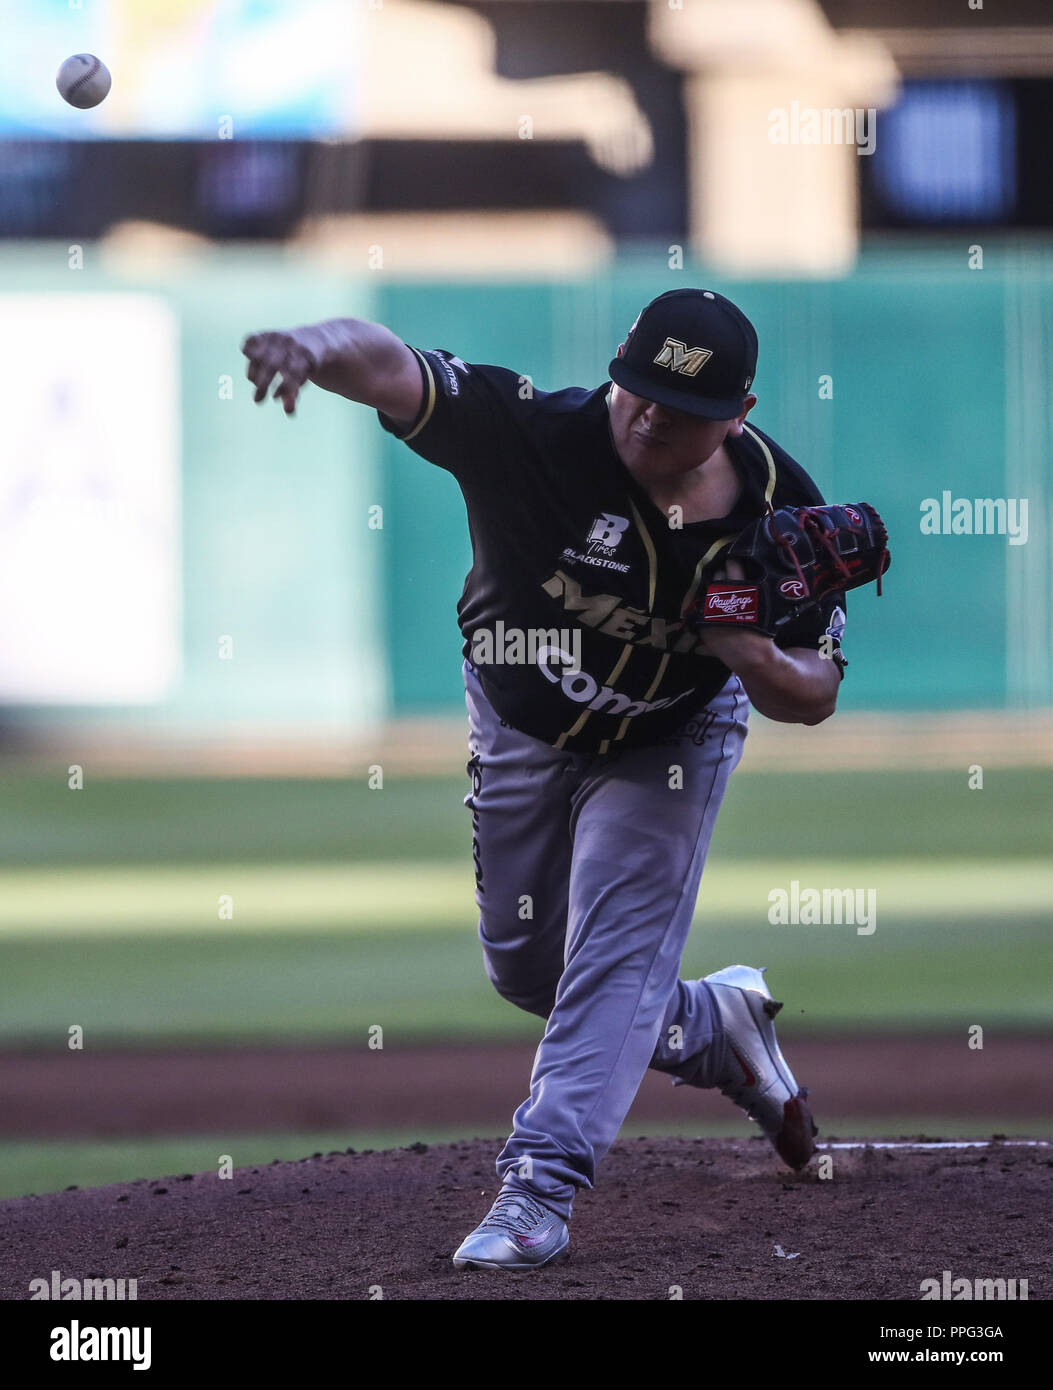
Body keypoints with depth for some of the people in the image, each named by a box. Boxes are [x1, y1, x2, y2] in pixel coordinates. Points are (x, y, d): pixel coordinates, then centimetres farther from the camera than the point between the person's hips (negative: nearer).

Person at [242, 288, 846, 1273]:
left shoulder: (781, 510, -26)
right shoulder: (531, 429, -35)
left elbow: (814, 700, -15)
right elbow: (390, 369, -52)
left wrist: (753, 656, -39)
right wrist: (316, 346, -76)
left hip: (668, 745, -1)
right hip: (520, 729, 1)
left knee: (613, 955, -14)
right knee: (523, 968, 15)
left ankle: (540, 1189, -11)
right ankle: (718, 1028, 39)